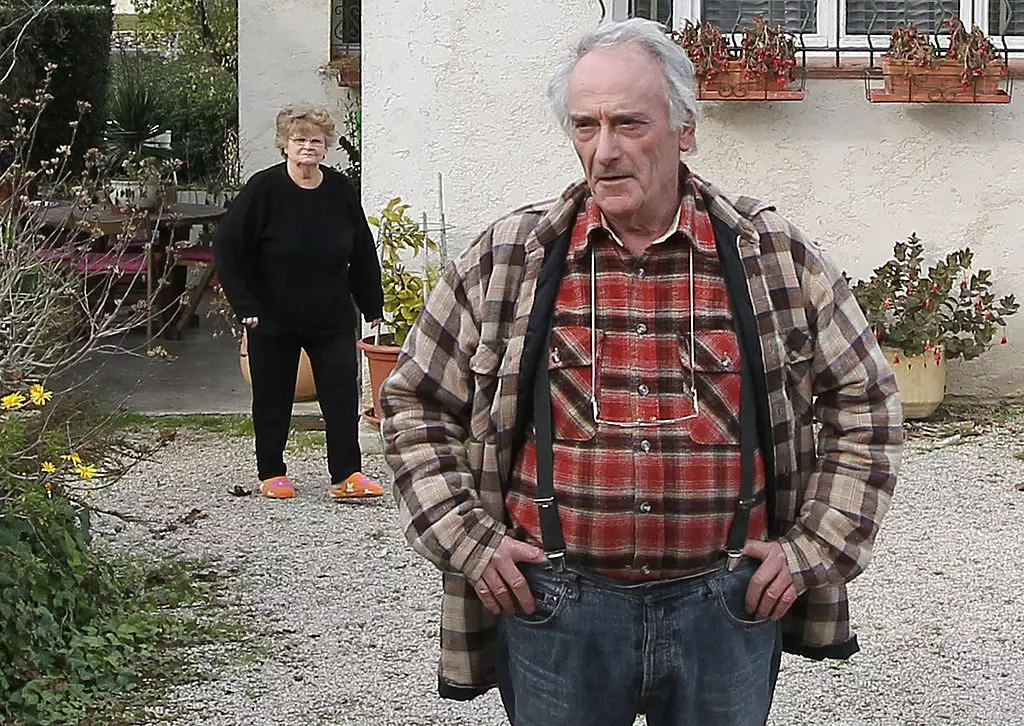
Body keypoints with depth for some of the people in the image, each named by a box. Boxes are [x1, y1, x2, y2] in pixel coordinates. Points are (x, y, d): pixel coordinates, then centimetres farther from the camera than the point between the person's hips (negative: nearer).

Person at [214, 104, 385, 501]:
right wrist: (245, 305, -12)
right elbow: (226, 248, -8)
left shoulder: (340, 190, 1)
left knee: (342, 393, -2)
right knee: (272, 397, 8)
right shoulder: (263, 189, -10)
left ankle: (347, 475, 4)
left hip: (332, 318, 3)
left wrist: (373, 305, 11)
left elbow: (362, 253, 11)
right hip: (274, 319, -2)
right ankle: (272, 474, 21)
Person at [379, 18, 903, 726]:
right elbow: (415, 404, 8)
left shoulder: (778, 258, 0)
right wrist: (470, 544, -1)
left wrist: (813, 551, 2)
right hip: (553, 607, 0)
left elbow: (866, 404, 9)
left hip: (729, 609, 1)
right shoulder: (505, 261, -1)